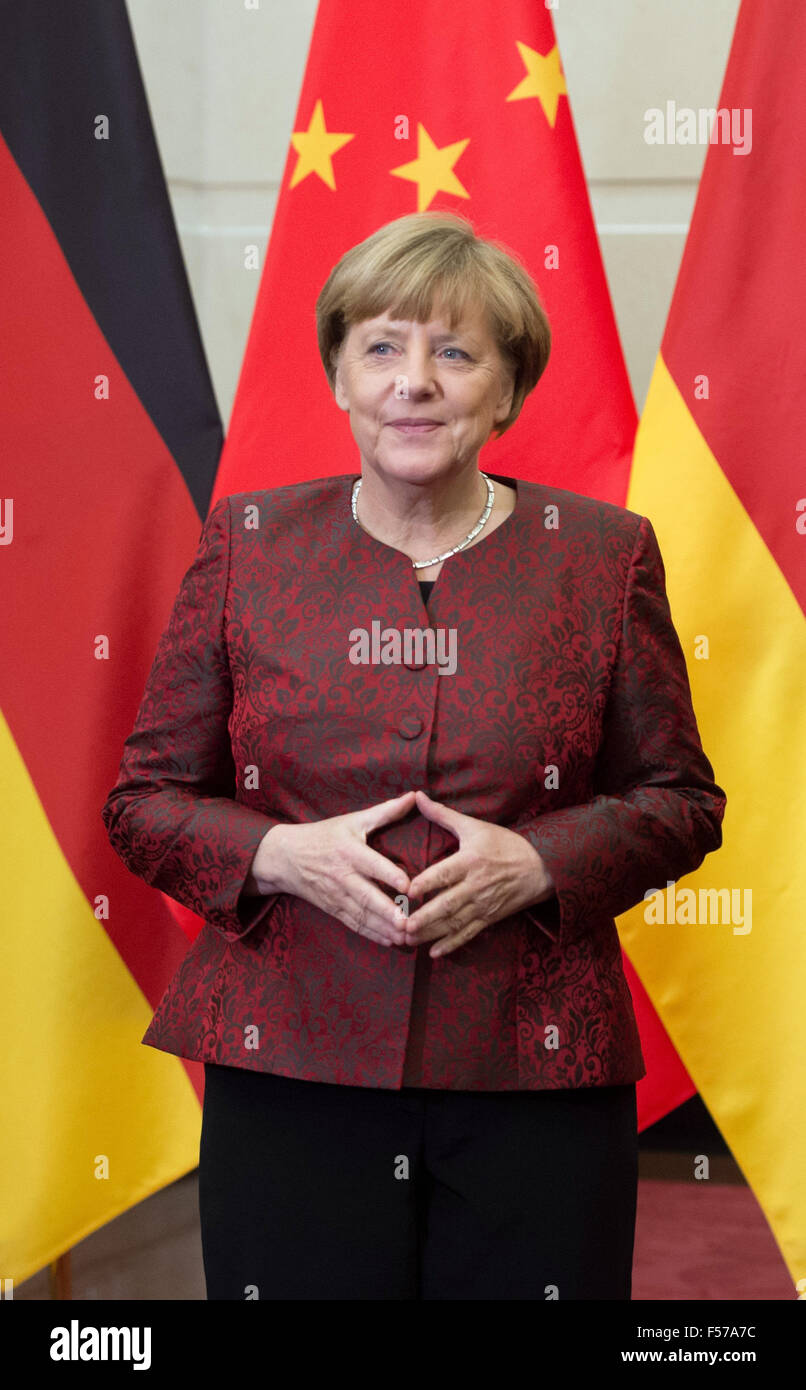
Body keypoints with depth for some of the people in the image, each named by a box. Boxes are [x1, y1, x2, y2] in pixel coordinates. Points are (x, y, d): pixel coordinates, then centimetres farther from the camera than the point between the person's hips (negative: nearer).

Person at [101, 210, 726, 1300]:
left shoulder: (604, 555, 3)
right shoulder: (247, 543, 5)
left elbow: (681, 800, 7)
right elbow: (144, 799, 7)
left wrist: (534, 862, -11)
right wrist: (283, 854, -12)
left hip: (534, 1081, 0)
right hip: (291, 1075, 1)